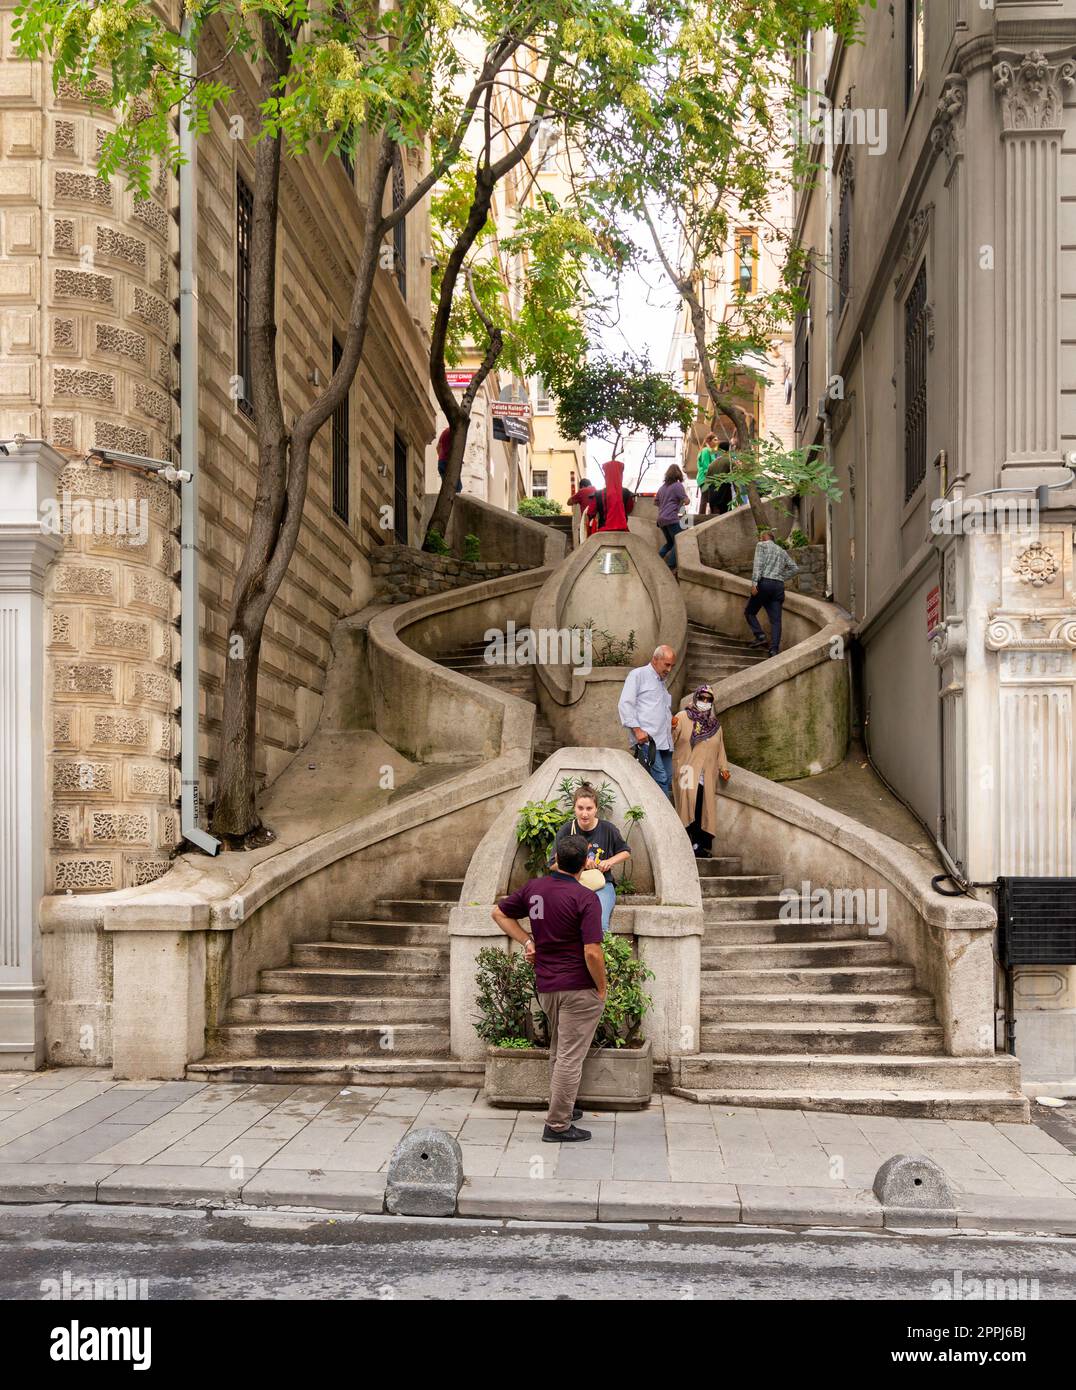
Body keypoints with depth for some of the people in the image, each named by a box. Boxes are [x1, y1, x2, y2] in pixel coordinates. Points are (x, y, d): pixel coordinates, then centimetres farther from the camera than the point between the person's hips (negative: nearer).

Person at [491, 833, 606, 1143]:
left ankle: (562, 1108, 36)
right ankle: (557, 1125, 4)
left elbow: (500, 913, 16)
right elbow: (592, 952, -21)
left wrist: (526, 940, 11)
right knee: (570, 1056, 0)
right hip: (579, 989, -7)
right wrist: (602, 988, -8)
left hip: (545, 986, 7)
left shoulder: (533, 889, 2)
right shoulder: (585, 898, -18)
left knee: (558, 1050, 23)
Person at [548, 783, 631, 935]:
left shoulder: (607, 829, 1)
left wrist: (610, 862, -2)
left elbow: (626, 853, 17)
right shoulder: (566, 830, -1)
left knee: (599, 925, -28)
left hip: (601, 885, 0)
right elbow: (554, 864, 2)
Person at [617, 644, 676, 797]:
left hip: (664, 741, 8)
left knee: (668, 779, 2)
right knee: (661, 778, -19)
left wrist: (672, 721, 17)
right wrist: (637, 729, -15)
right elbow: (625, 704, -6)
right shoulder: (638, 675, 3)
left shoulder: (662, 681, 27)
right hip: (646, 738, -8)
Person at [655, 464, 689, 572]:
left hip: (661, 519, 8)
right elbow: (686, 501, -10)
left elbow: (656, 502, 27)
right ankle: (671, 567, -14)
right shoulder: (678, 485, -5)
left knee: (670, 542, 21)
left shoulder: (662, 487, 16)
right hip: (672, 519, -8)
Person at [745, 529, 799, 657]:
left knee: (749, 612, 11)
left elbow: (758, 564, -9)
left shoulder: (762, 545, 7)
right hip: (779, 586, 5)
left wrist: (754, 582, -17)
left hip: (764, 583, -5)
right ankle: (774, 648, -13)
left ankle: (760, 636, -7)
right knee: (775, 620, -1)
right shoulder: (782, 551, 24)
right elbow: (795, 568, 20)